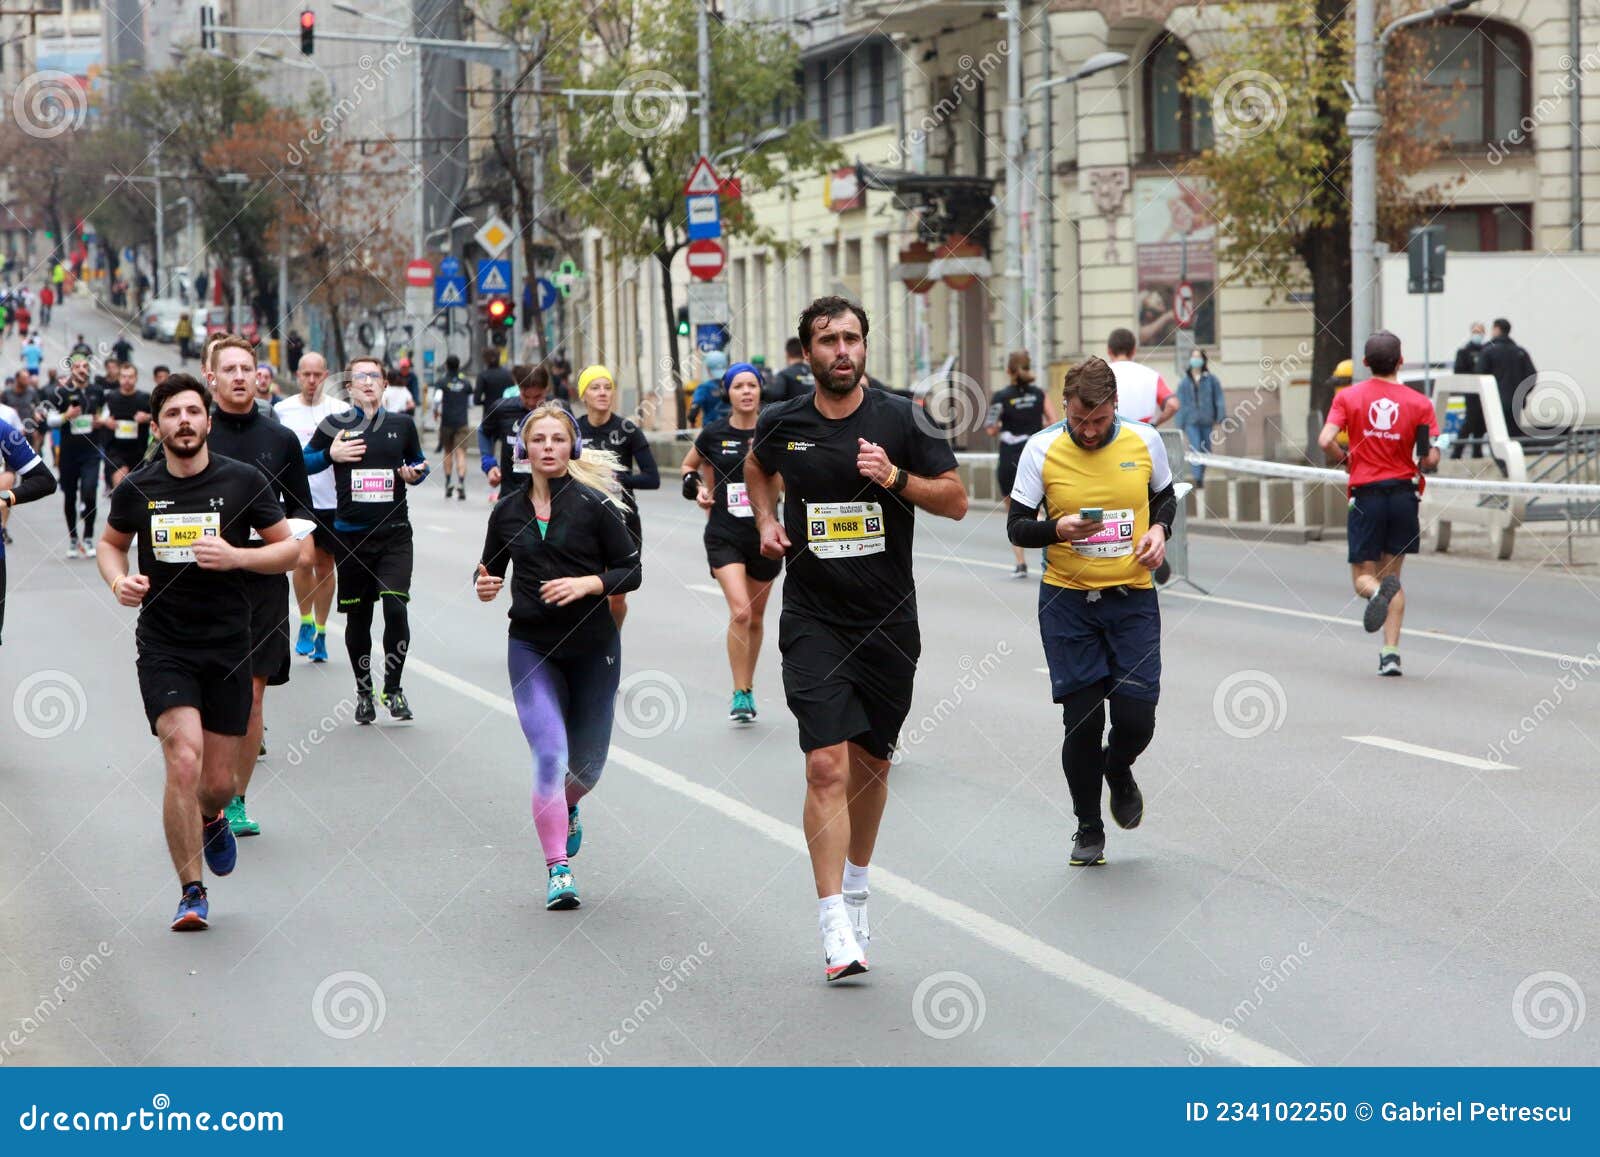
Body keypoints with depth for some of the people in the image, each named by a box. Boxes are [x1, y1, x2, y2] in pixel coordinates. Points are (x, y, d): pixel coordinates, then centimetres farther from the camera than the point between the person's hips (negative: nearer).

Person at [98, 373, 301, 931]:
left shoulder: (243, 481, -3)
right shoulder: (137, 488, 0)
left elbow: (289, 547, 3)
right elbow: (111, 543, 17)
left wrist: (235, 557, -15)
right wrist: (118, 581, -4)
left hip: (228, 648, 1)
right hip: (163, 648, -1)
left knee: (218, 781, 5)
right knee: (183, 762, -18)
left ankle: (211, 819, 45)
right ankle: (192, 891, -4)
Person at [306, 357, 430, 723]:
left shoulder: (402, 425, 7)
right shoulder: (334, 426, 4)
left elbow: (419, 463, 21)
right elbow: (304, 463, 12)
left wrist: (415, 474, -2)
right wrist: (330, 454, -7)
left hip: (394, 532, 0)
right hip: (350, 535, 0)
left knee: (396, 608, -14)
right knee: (357, 617, 7)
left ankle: (393, 688, 2)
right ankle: (363, 690, 24)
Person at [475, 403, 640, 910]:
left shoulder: (593, 505, -4)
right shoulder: (508, 511, 4)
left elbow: (631, 571, -3)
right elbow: (490, 567, 17)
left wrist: (586, 584, -19)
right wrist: (485, 586, -6)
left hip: (593, 646, 0)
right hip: (531, 647, 1)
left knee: (587, 762, 10)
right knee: (549, 755, -15)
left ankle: (567, 809, 46)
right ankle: (558, 868, -9)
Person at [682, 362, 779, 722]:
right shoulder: (714, 434, -1)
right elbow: (689, 465, 18)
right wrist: (697, 490, 0)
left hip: (763, 533, 1)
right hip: (724, 534, -1)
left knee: (756, 617, 13)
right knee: (740, 611, -18)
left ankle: (747, 688, 32)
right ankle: (740, 694, -10)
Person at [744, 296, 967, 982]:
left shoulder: (898, 420, -4)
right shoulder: (782, 424, 1)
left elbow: (956, 500, -1)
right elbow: (758, 466, 25)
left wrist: (895, 477, -17)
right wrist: (766, 520, 7)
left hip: (888, 621, 1)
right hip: (814, 619, -1)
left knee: (871, 762, 14)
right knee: (828, 764, -14)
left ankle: (855, 888, 38)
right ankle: (835, 929, -14)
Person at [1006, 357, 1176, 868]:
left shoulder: (1145, 441, 0)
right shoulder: (1041, 449, -6)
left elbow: (1165, 498, 17)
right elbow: (1017, 527, -2)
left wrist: (1159, 530, -4)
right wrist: (1059, 529, -21)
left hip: (1133, 597, 1)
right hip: (1067, 600, -1)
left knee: (1136, 717, -7)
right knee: (1081, 720, 0)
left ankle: (1117, 769, 30)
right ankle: (1088, 828, 20)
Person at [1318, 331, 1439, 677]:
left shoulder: (1348, 397, -2)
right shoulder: (1419, 402, -2)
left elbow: (1326, 441, -14)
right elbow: (1431, 458, -7)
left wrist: (1345, 461, 6)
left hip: (1367, 495, -1)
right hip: (1404, 493, 1)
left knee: (1363, 576, 8)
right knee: (1393, 574, 14)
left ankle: (1378, 590, -30)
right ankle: (1390, 652, 5)